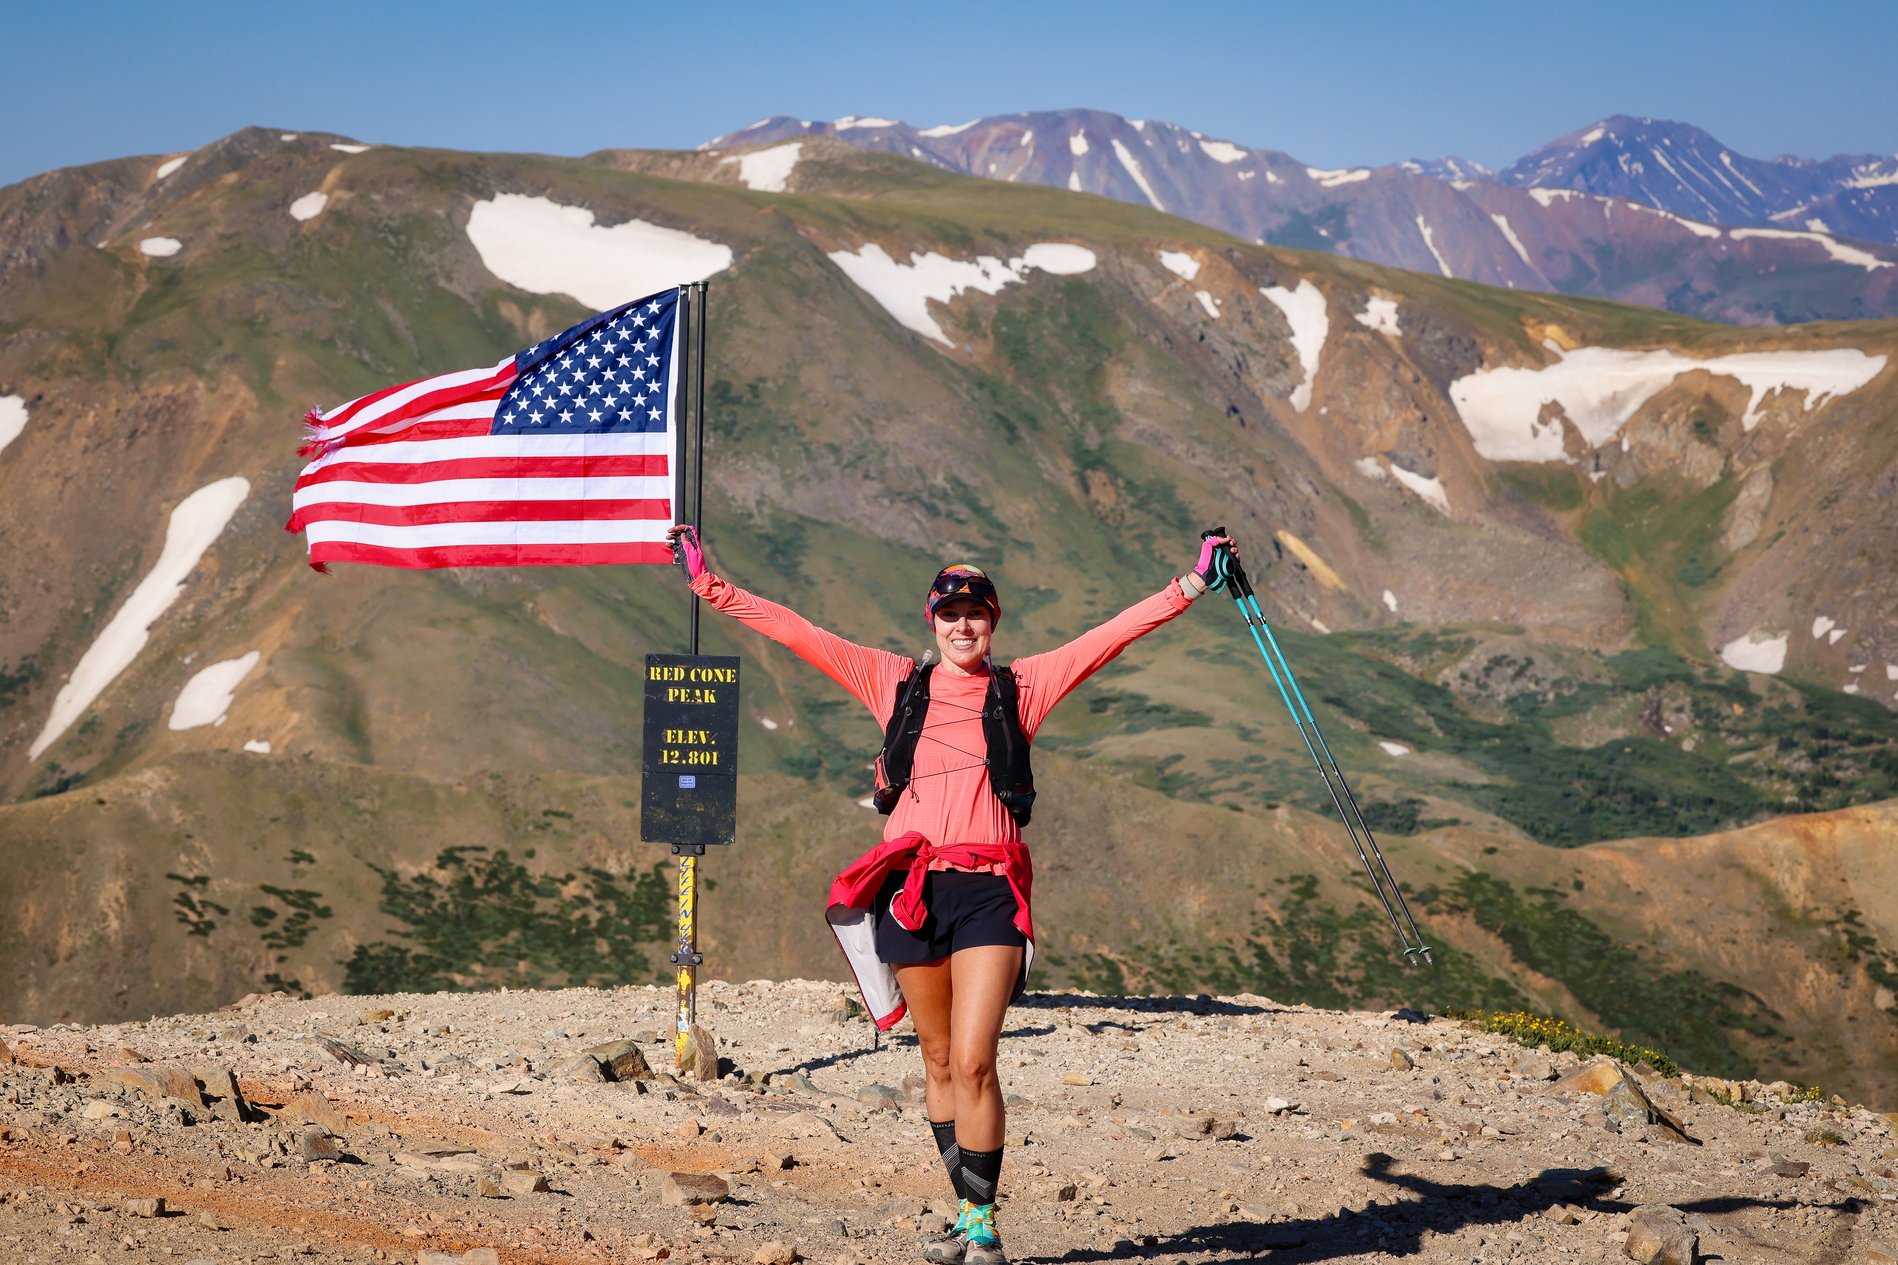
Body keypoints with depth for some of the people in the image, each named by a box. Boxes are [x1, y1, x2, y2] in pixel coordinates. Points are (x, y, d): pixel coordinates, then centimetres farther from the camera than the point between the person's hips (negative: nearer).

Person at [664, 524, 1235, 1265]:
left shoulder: (1021, 687, 10)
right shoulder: (894, 683, 13)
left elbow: (1113, 635, 7)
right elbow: (793, 632, 13)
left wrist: (1190, 586, 1)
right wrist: (708, 584, 12)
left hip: (989, 890, -2)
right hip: (911, 888, 2)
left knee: (973, 1063, -12)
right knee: (939, 1063, 9)